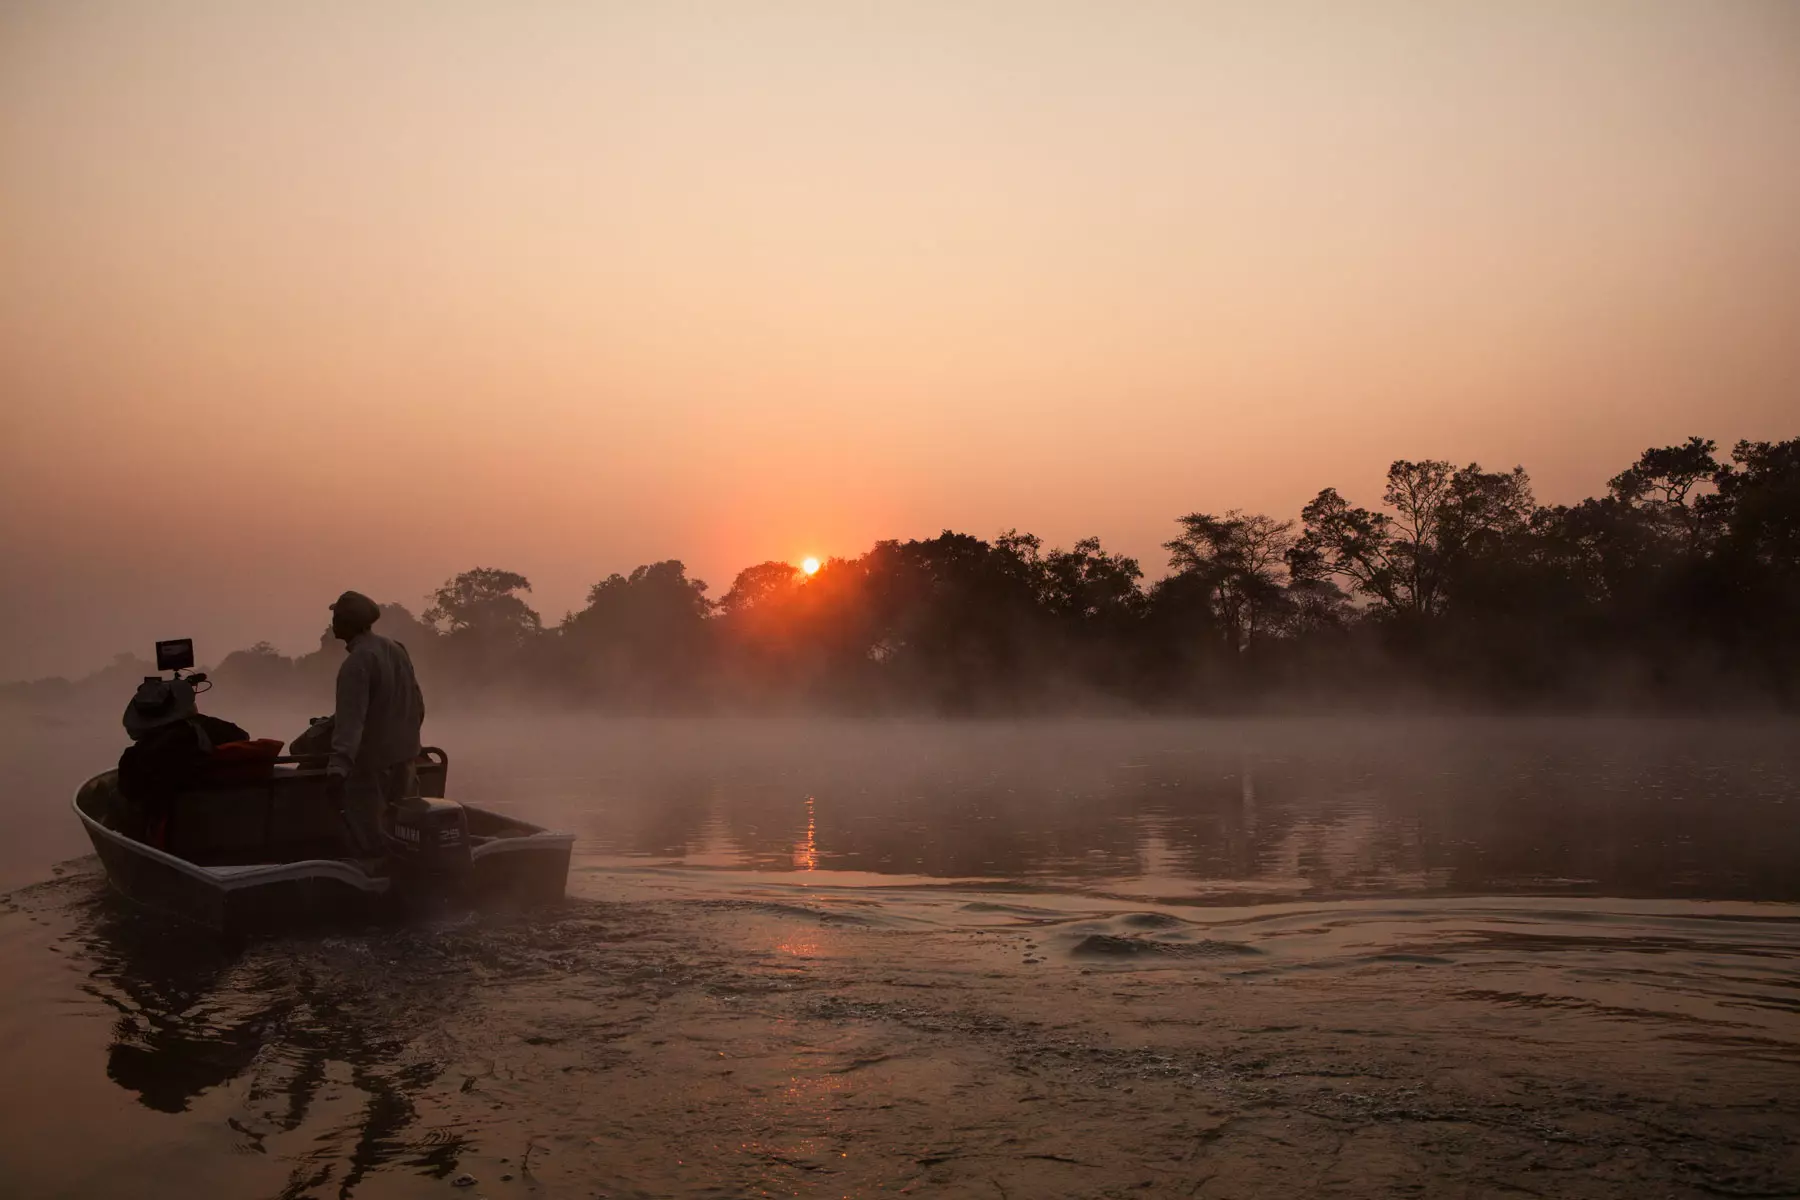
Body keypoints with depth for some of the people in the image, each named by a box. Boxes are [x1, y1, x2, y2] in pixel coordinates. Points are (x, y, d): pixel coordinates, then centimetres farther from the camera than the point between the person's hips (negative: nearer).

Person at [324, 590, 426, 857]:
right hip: (404, 759, 9)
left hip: (372, 764, -8)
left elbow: (351, 718, -31)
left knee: (374, 844, -4)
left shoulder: (357, 663, -19)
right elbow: (417, 705, 14)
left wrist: (338, 766, -41)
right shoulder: (396, 649, 7)